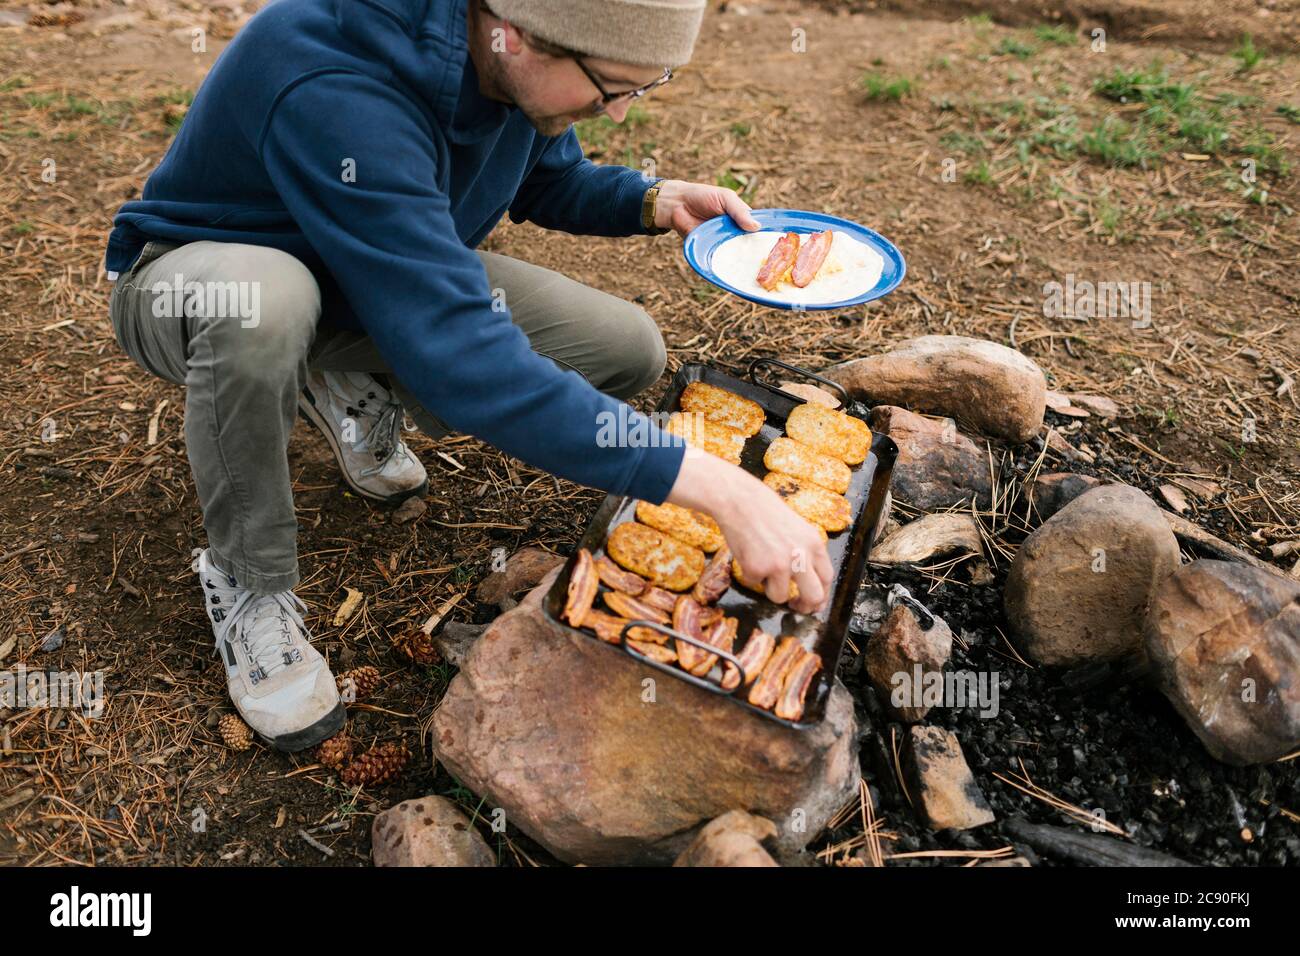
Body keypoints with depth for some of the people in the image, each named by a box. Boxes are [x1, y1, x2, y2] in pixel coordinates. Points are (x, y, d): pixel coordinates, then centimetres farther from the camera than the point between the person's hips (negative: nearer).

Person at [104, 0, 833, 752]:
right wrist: (718, 489, -48)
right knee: (261, 301, -44)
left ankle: (355, 393, 6)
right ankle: (249, 581, -15)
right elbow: (465, 358, -45)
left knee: (629, 351, -9)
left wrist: (654, 201, -17)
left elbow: (551, 179, 6)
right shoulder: (336, 94, -38)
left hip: (390, 280, 6)